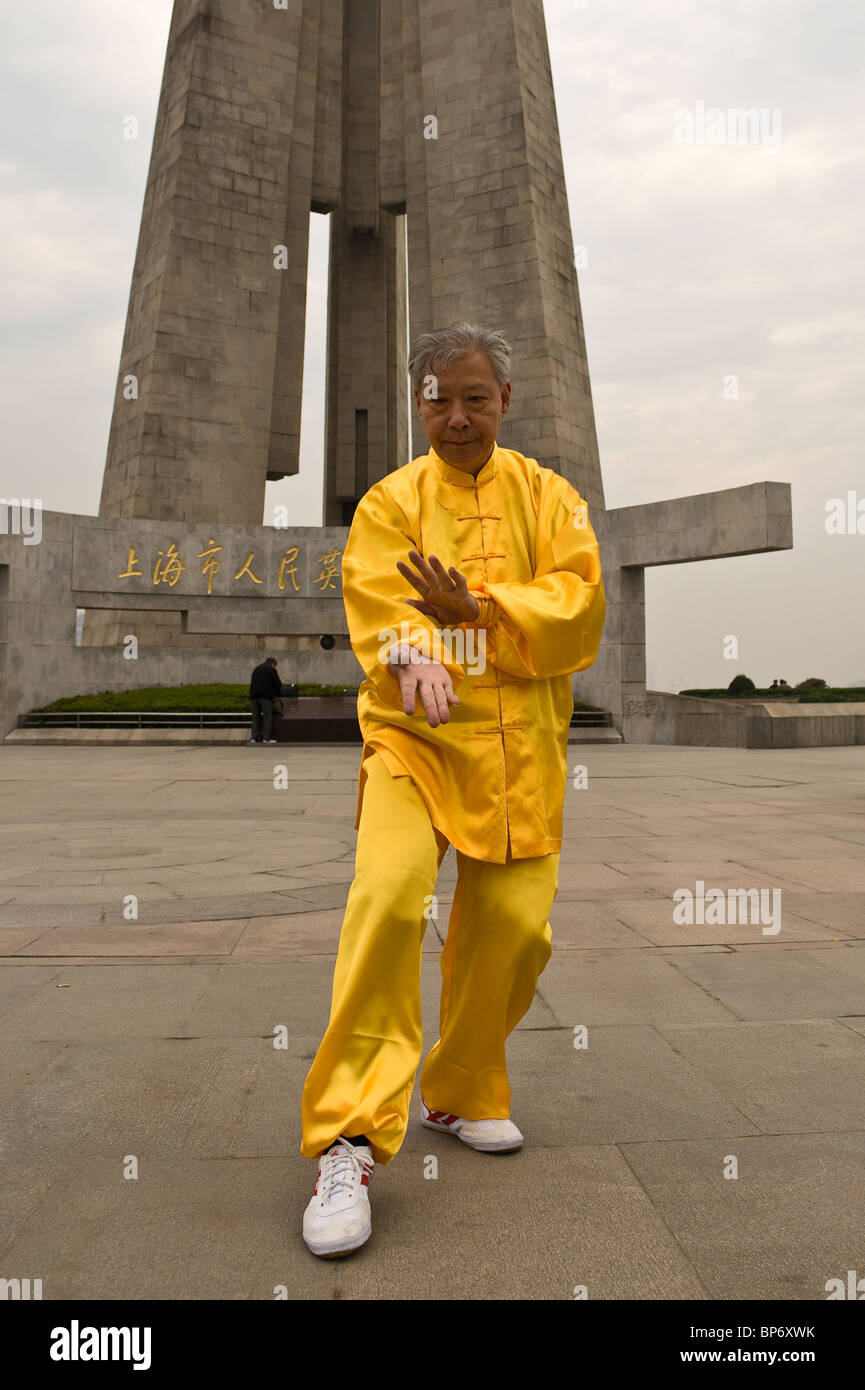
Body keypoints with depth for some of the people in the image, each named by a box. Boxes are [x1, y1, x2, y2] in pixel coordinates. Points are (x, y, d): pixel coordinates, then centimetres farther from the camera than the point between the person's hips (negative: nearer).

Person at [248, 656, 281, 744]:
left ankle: (254, 737, -1)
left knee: (255, 717, 7)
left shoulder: (256, 669, 23)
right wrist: (277, 695, 13)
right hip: (266, 696, -6)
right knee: (268, 717, -4)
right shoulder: (271, 669, 3)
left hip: (254, 696, 6)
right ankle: (266, 738, -10)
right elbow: (278, 684, 0)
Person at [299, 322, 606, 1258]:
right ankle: (349, 1142, -12)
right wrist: (412, 654, -33)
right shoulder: (390, 502, 6)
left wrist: (477, 608, -19)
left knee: (513, 924, 3)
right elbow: (377, 606, -10)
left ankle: (461, 1092, 29)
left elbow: (581, 605, -4)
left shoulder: (547, 497, 10)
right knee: (388, 893, -23)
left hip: (519, 748, 3)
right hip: (414, 735, -2)